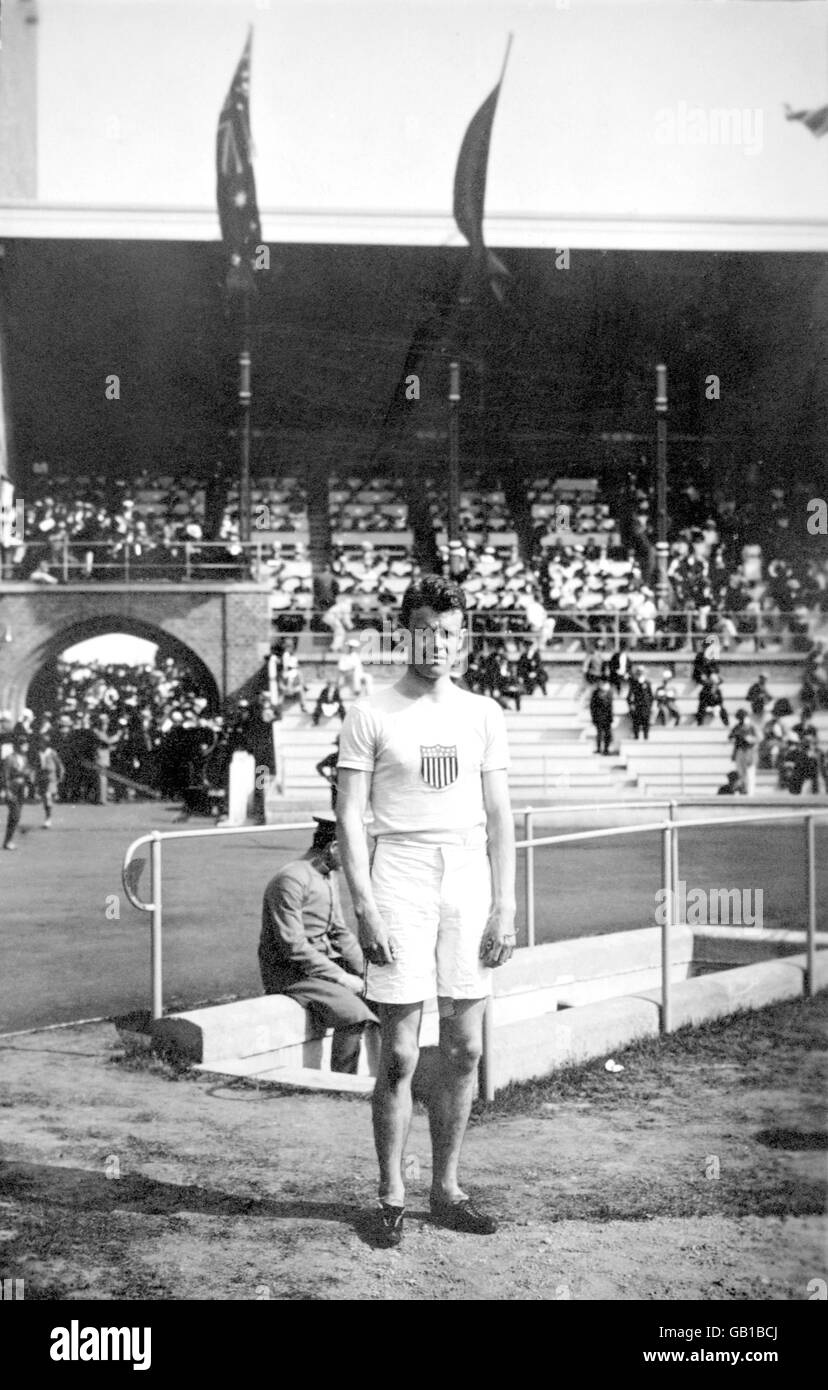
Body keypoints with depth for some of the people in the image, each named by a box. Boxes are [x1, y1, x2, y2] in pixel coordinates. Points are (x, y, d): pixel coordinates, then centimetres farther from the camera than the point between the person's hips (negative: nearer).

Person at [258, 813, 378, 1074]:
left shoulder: (329, 877, 13)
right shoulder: (291, 879, -18)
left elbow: (340, 933, 17)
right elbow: (293, 947, -22)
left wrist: (365, 971, 1)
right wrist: (341, 978, -21)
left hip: (327, 965, 9)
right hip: (291, 974, -9)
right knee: (354, 1014, -29)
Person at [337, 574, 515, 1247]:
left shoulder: (484, 714, 10)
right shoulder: (371, 714, 0)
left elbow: (500, 818, 10)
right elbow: (350, 817, -2)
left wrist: (505, 906, 3)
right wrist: (364, 907, -11)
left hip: (470, 880, 4)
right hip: (400, 880, -4)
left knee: (464, 1049, 7)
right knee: (400, 1054, -2)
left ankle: (447, 1189, 20)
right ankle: (392, 1197, 11)